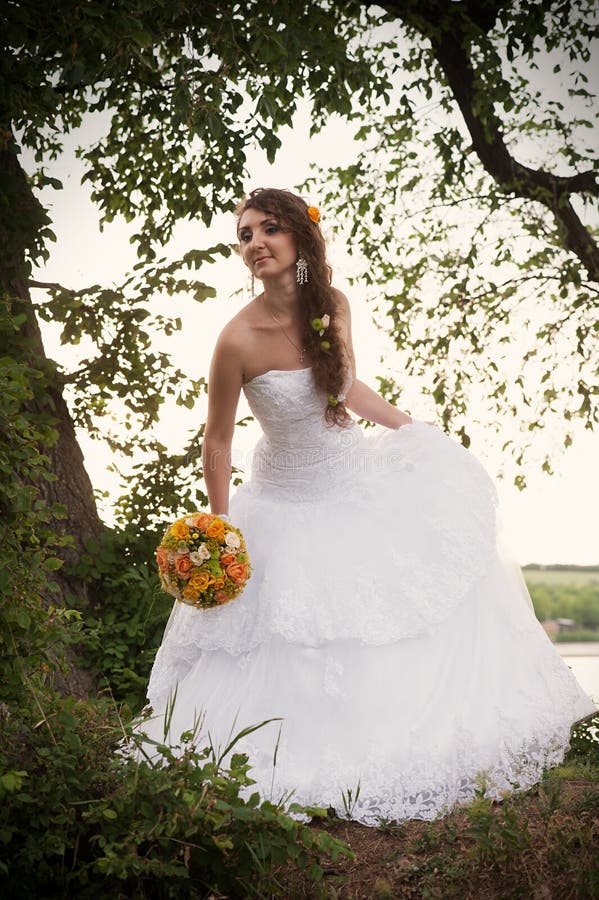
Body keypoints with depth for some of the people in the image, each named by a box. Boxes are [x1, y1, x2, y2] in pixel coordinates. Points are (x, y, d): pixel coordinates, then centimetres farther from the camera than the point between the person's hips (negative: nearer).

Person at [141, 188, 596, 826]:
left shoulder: (334, 307, -10)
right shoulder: (239, 340, -25)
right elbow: (217, 442, -14)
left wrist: (416, 432, 16)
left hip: (359, 482, 5)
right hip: (292, 505, -5)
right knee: (296, 657, 2)